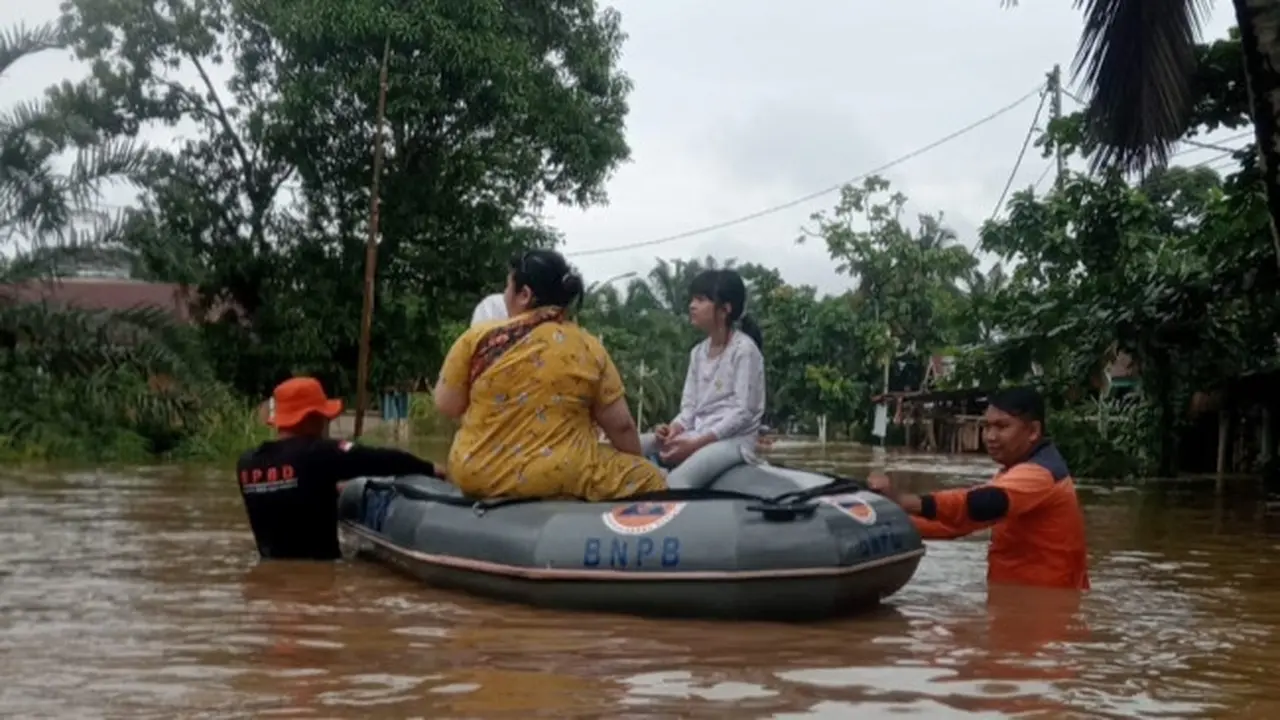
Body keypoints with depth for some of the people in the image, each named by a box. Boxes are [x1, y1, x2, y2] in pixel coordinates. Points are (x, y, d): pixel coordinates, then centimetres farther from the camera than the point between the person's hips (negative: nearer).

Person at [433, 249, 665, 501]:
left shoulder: (478, 338, -4)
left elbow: (447, 406, 2)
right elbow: (621, 425, 1)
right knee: (648, 479, 14)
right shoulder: (589, 348, -2)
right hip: (561, 478, -2)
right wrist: (638, 473, 16)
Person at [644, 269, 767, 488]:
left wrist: (695, 444, -21)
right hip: (697, 435, 8)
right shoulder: (698, 352, 16)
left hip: (733, 437, -8)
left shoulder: (744, 349, -7)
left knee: (675, 482, -36)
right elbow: (689, 406, 12)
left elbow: (742, 412, -14)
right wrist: (673, 429, -12)